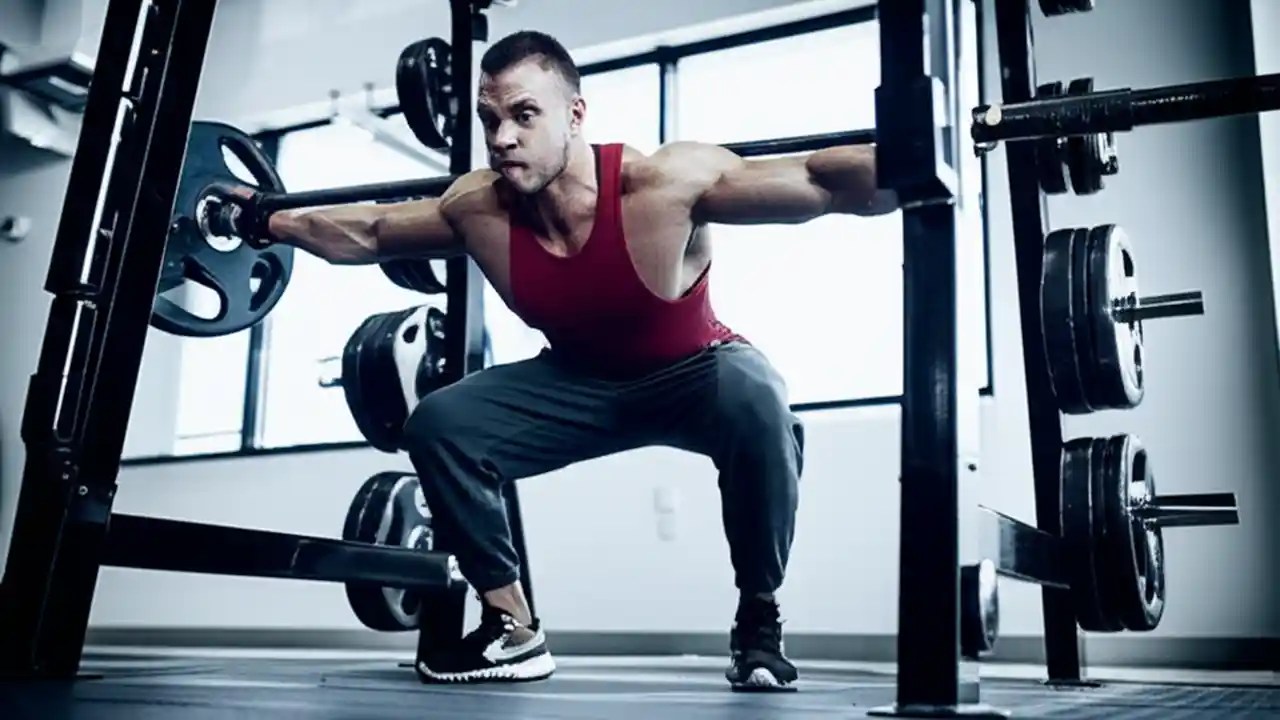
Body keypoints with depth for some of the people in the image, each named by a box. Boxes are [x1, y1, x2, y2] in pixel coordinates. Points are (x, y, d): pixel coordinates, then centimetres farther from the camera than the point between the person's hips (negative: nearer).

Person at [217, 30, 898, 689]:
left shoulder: (665, 182, -34)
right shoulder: (478, 209, -19)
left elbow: (822, 179, -36)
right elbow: (363, 233, -1)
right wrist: (269, 221, 3)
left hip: (695, 371, -4)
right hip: (579, 382, 5)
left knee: (753, 400, -39)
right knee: (437, 425, -12)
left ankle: (759, 621, -17)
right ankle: (512, 627, 1)